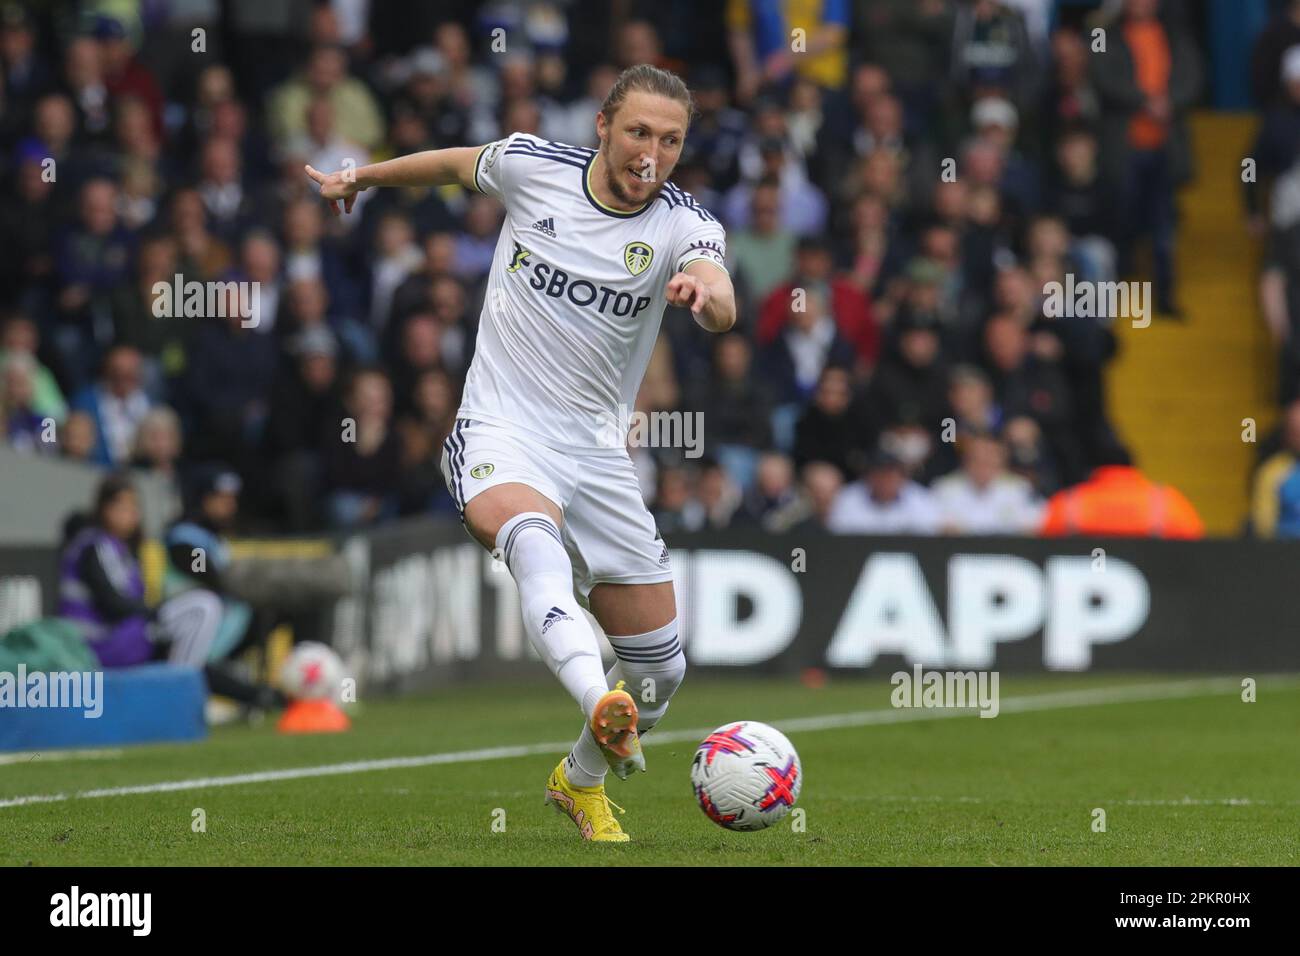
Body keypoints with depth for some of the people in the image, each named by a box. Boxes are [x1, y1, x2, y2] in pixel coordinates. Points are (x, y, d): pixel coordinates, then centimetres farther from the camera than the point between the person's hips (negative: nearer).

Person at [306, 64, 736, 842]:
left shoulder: (684, 225, -6)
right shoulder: (533, 167, -3)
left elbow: (722, 309, -27)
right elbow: (455, 164, 19)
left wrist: (706, 290, -51)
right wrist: (360, 177, 33)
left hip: (597, 450, 3)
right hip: (501, 431, -3)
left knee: (661, 668, 7)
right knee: (532, 536, -39)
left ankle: (583, 780, 37)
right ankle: (600, 704, -64)